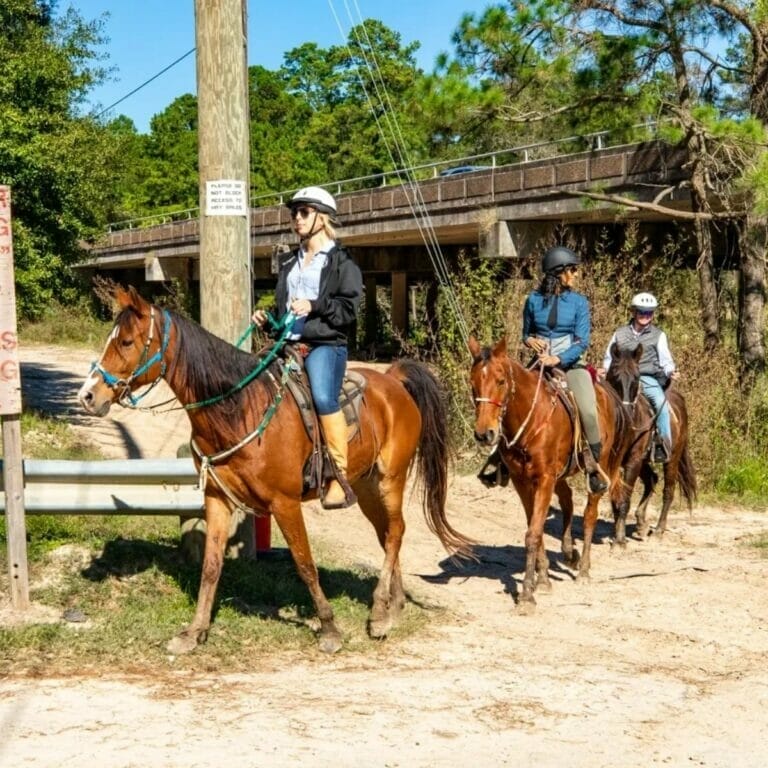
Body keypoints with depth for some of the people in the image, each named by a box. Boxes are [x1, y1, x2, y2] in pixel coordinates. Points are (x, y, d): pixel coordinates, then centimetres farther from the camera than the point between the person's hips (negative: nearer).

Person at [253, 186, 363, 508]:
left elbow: (349, 307, -7)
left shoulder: (341, 261, 3)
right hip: (288, 344, 8)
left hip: (325, 344, -7)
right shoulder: (288, 262, 23)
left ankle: (341, 479, -27)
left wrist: (315, 306, -19)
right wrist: (267, 319, 12)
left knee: (323, 398, -31)